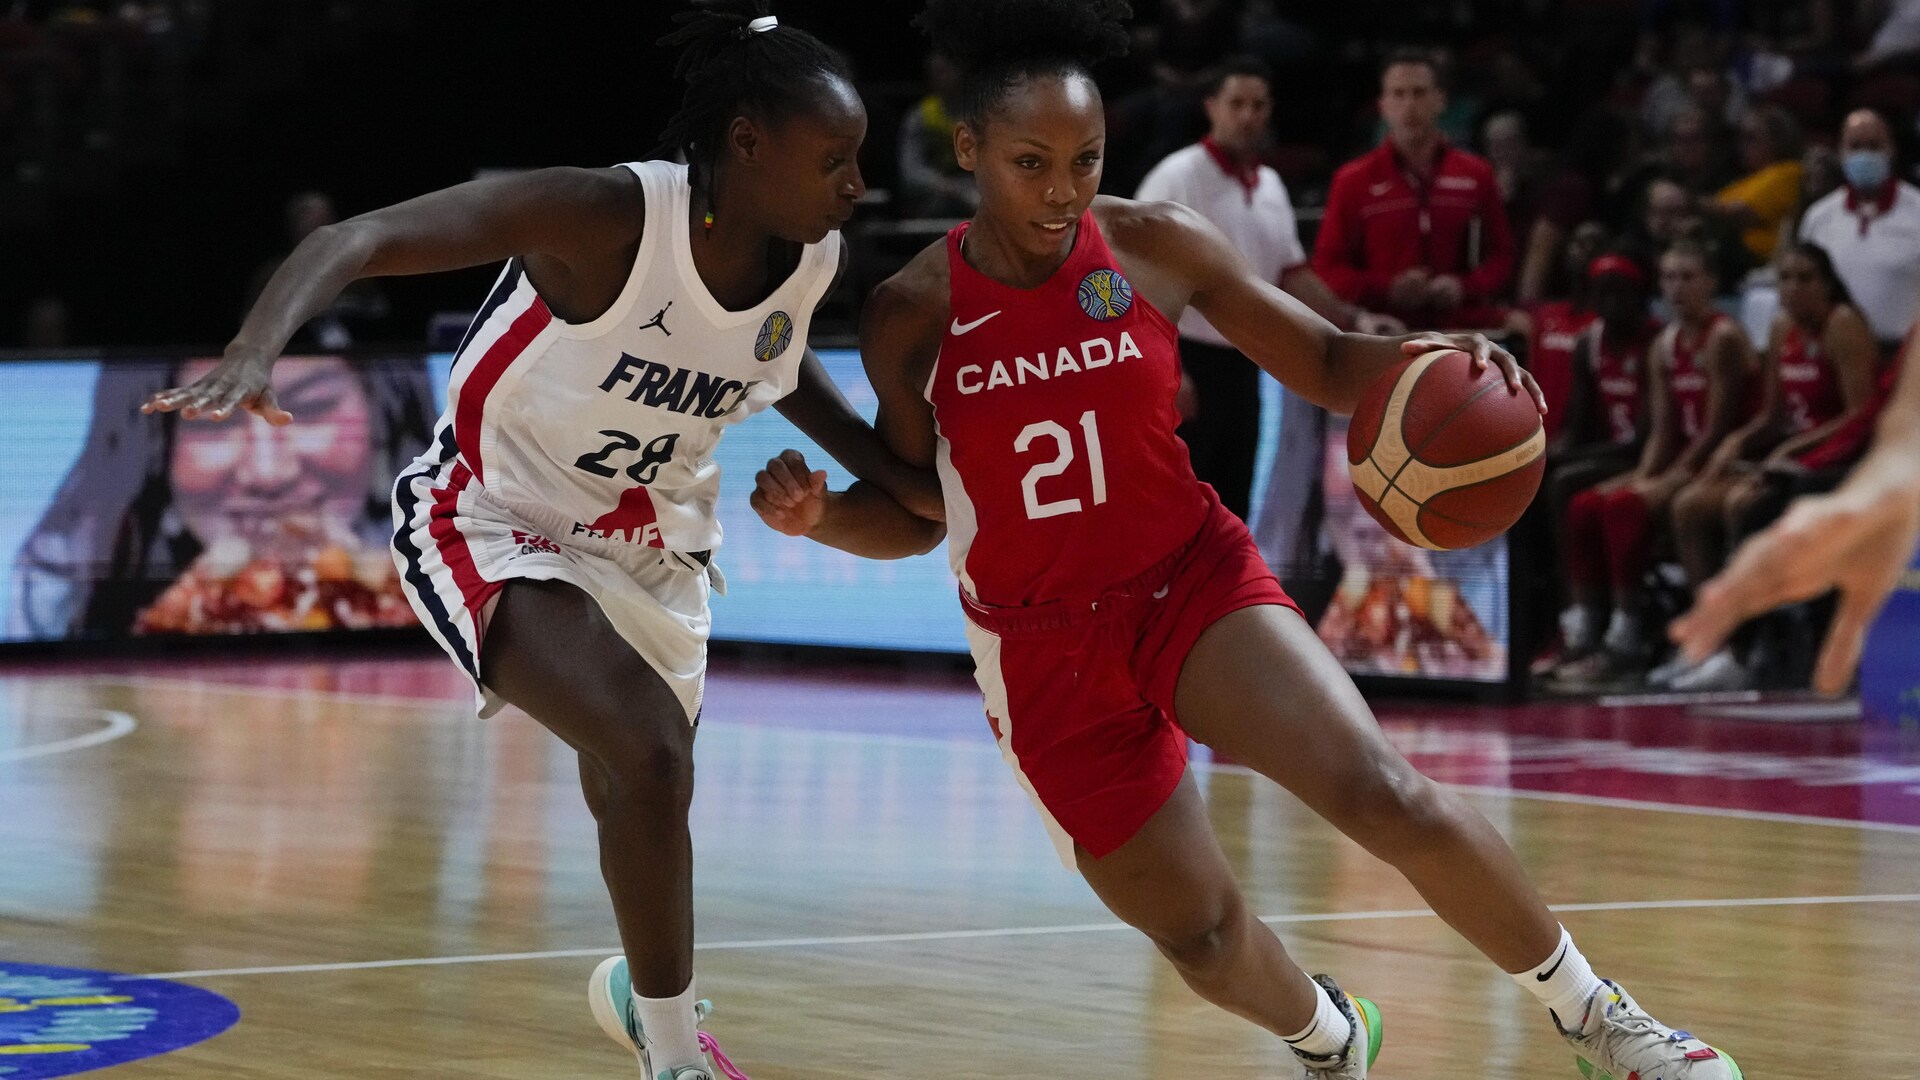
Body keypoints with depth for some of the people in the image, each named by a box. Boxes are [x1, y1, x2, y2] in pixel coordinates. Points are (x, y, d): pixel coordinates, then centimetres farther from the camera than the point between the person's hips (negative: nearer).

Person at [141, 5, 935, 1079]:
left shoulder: (813, 257, -9)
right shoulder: (602, 215, -30)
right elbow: (357, 239, -34)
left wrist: (897, 474, 10)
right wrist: (257, 348, -51)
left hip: (650, 546, 7)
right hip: (494, 524, -6)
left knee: (639, 807, 16)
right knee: (647, 756, -27)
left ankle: (648, 990, 50)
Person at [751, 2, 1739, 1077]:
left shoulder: (1159, 246, -7)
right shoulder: (911, 314, -8)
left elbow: (1324, 361, 2)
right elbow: (915, 513, 4)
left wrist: (1423, 360, -20)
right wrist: (818, 513, -17)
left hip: (1191, 577, 0)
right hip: (1043, 649, 0)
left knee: (1386, 793, -23)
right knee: (1200, 929, 4)